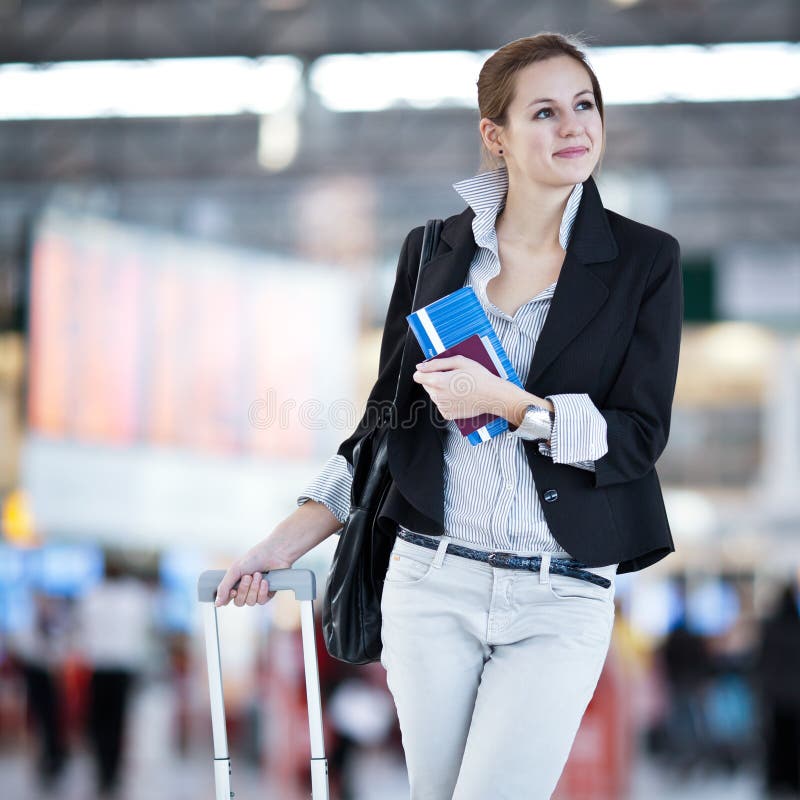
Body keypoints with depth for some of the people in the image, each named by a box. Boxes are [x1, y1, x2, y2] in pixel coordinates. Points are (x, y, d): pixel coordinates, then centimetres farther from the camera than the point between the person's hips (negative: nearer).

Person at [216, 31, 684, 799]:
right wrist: (289, 539, 5)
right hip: (431, 583, 3)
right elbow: (391, 415, 13)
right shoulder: (433, 250, 7)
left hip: (560, 600, -2)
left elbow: (639, 437, -5)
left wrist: (505, 403, -18)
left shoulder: (644, 260, 0)